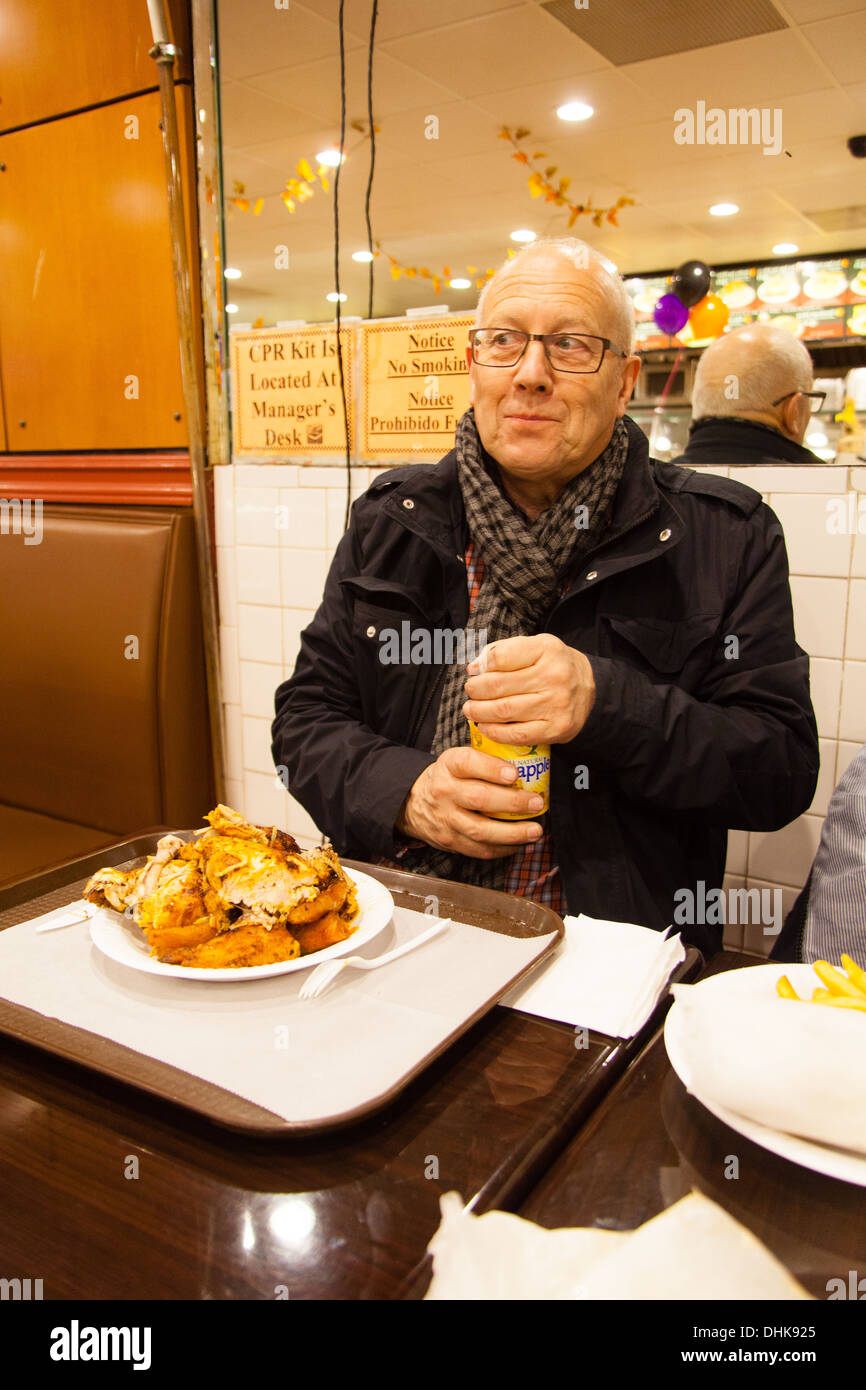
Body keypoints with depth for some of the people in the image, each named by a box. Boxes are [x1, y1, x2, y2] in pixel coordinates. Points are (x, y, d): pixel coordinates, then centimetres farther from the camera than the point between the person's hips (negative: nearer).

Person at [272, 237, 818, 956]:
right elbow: (306, 716, 9)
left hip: (615, 945, -1)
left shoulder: (728, 537, 1)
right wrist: (405, 792, -12)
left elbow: (786, 769, -2)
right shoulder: (390, 521, 8)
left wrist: (604, 702, -18)